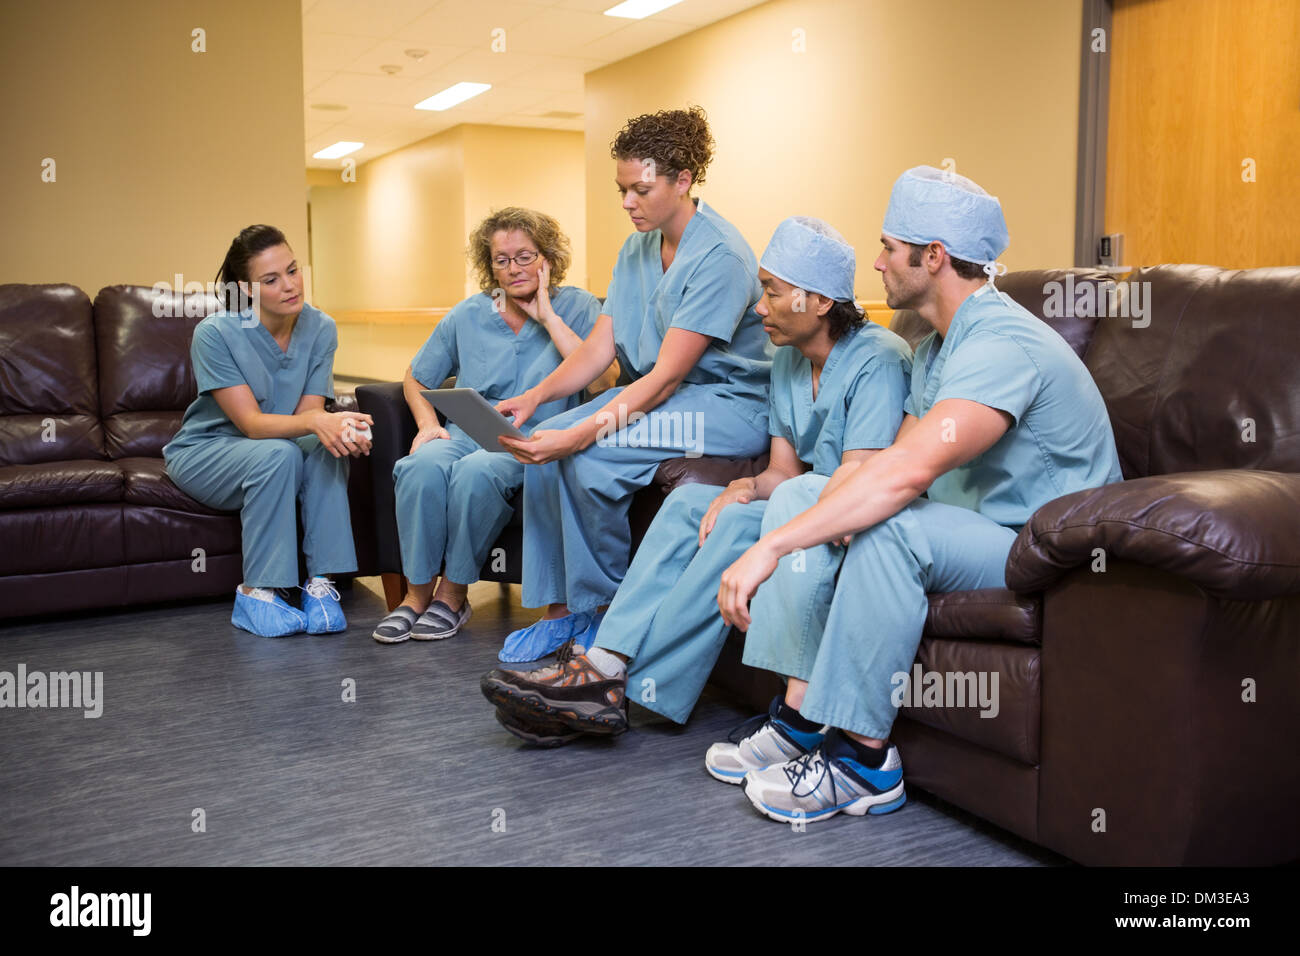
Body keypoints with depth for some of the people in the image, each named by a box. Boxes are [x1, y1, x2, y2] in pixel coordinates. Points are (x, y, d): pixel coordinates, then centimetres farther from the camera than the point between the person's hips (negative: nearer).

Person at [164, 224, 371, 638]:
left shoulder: (320, 328, -8)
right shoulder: (215, 333, -21)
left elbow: (309, 411, -12)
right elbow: (252, 423, -26)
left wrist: (339, 427, -37)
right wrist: (315, 422, -45)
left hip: (276, 452, 4)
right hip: (203, 452, -4)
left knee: (328, 447, -28)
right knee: (278, 455, -35)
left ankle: (320, 584, -25)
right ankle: (256, 595, -24)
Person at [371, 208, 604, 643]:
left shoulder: (578, 307, 5)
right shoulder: (469, 314, 14)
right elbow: (415, 379, 24)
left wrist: (549, 318, -7)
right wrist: (428, 423, 3)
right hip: (468, 431, 3)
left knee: (477, 472, -36)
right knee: (421, 466, -31)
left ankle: (454, 591, -14)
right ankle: (418, 591, -15)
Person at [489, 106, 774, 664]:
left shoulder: (720, 257, -18)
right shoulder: (636, 250, 9)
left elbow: (666, 375, -25)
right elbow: (598, 348, 4)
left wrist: (582, 432, -33)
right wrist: (535, 396, -13)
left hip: (729, 404, -8)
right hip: (656, 396, 8)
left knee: (590, 455, -28)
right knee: (545, 446, -14)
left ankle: (605, 613, -7)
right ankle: (559, 611, -5)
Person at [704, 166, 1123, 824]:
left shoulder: (1002, 344, -23)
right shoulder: (935, 348, 11)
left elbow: (907, 473, -37)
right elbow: (891, 465, 6)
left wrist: (771, 547, -38)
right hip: (973, 526, 10)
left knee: (889, 527, -36)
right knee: (801, 494, -1)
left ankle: (863, 758, -21)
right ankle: (800, 718, -4)